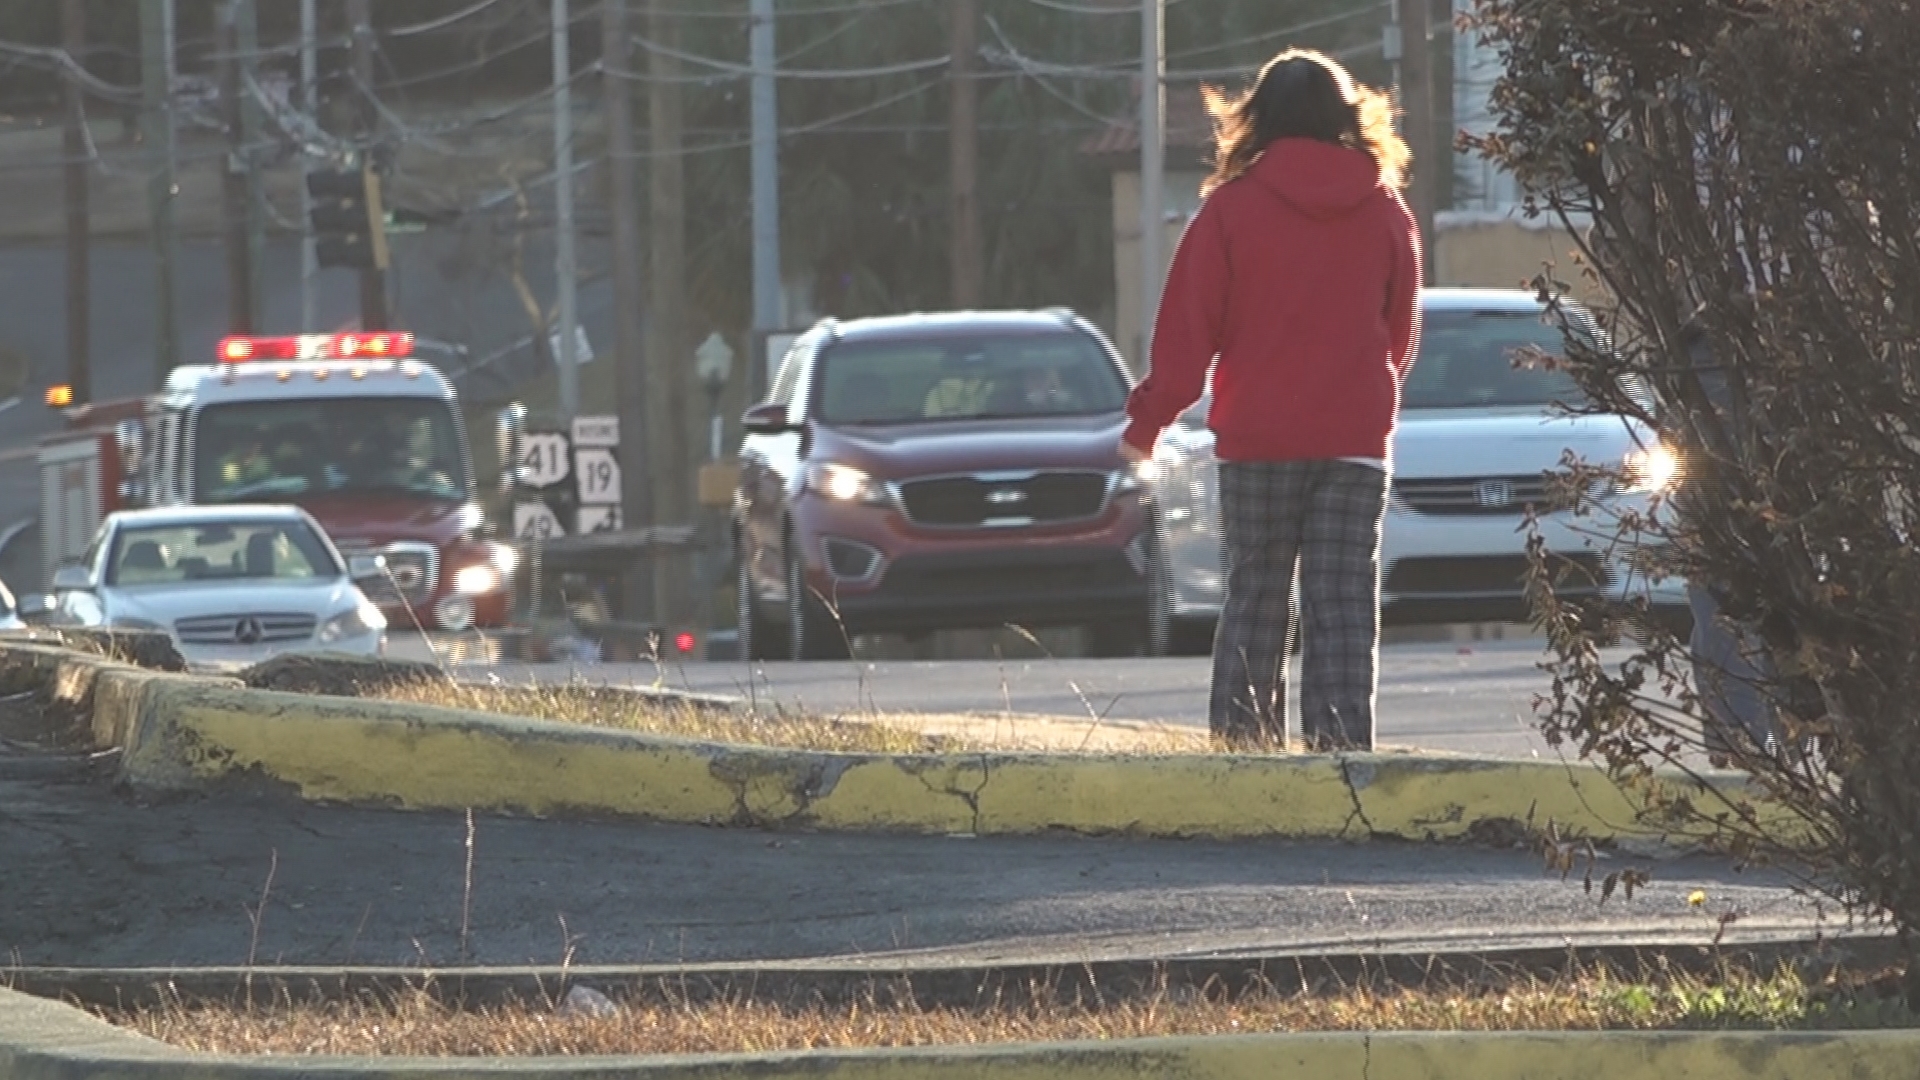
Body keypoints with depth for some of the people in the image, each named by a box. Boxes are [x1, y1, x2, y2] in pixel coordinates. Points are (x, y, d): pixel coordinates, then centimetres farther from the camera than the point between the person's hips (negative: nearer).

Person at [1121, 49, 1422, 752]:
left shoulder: (1232, 207, -4)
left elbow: (1188, 328, -4)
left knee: (1256, 599, 7)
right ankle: (1339, 754, -8)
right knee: (1343, 610, 0)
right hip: (1356, 438, 1)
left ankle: (1241, 751, 3)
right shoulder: (1385, 212, 4)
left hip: (1256, 439, -1)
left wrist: (1148, 422, 5)